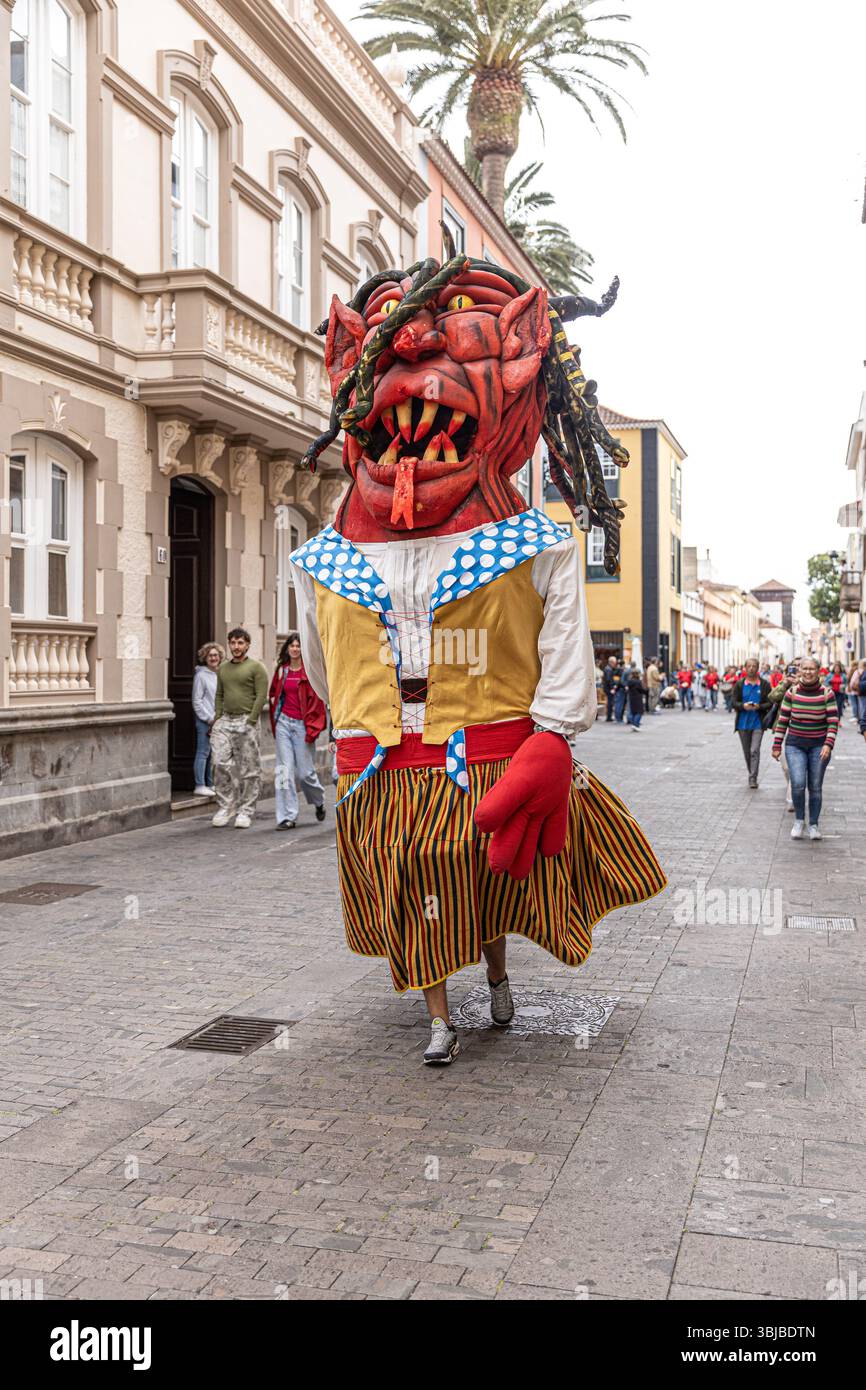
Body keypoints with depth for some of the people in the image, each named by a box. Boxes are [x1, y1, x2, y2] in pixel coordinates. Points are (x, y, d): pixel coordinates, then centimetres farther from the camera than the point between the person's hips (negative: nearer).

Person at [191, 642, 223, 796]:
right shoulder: (201, 675, -7)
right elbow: (197, 701, -9)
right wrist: (209, 718, -11)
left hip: (217, 721, 7)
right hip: (204, 721, -7)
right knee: (203, 753, -6)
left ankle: (210, 785, 19)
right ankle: (200, 786, -3)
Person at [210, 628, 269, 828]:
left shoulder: (256, 667, 0)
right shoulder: (223, 668, 17)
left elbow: (261, 696, -6)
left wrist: (250, 721, -13)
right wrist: (217, 718, 7)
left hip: (246, 722, -4)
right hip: (224, 721, 5)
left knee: (248, 769, -1)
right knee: (220, 763, -7)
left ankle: (245, 811, 7)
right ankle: (226, 806, 6)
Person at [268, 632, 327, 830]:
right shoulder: (282, 670, 11)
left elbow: (317, 700, -6)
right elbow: (273, 694, 24)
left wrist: (312, 728, -11)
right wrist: (275, 720, 14)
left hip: (302, 724, -4)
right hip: (284, 722, 4)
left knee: (304, 772, -2)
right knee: (284, 770, -2)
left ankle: (319, 801, 29)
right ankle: (287, 817, 1)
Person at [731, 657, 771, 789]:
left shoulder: (765, 684, 0)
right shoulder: (739, 684, 4)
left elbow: (770, 703, -2)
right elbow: (733, 702, 1)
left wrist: (759, 706, -20)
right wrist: (743, 706, -19)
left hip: (758, 723, -3)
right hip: (743, 723, 3)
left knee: (755, 751, -12)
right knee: (747, 752, 12)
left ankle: (753, 779, -10)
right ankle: (751, 775, 29)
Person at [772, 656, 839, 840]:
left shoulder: (827, 693, -5)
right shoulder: (792, 692, -2)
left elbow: (833, 721, -6)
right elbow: (782, 720, 3)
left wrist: (828, 745, -18)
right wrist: (777, 745, 2)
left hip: (819, 746, 0)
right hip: (795, 744, 0)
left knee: (815, 787, 4)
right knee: (798, 784, -15)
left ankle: (813, 825, 18)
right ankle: (799, 819, 8)